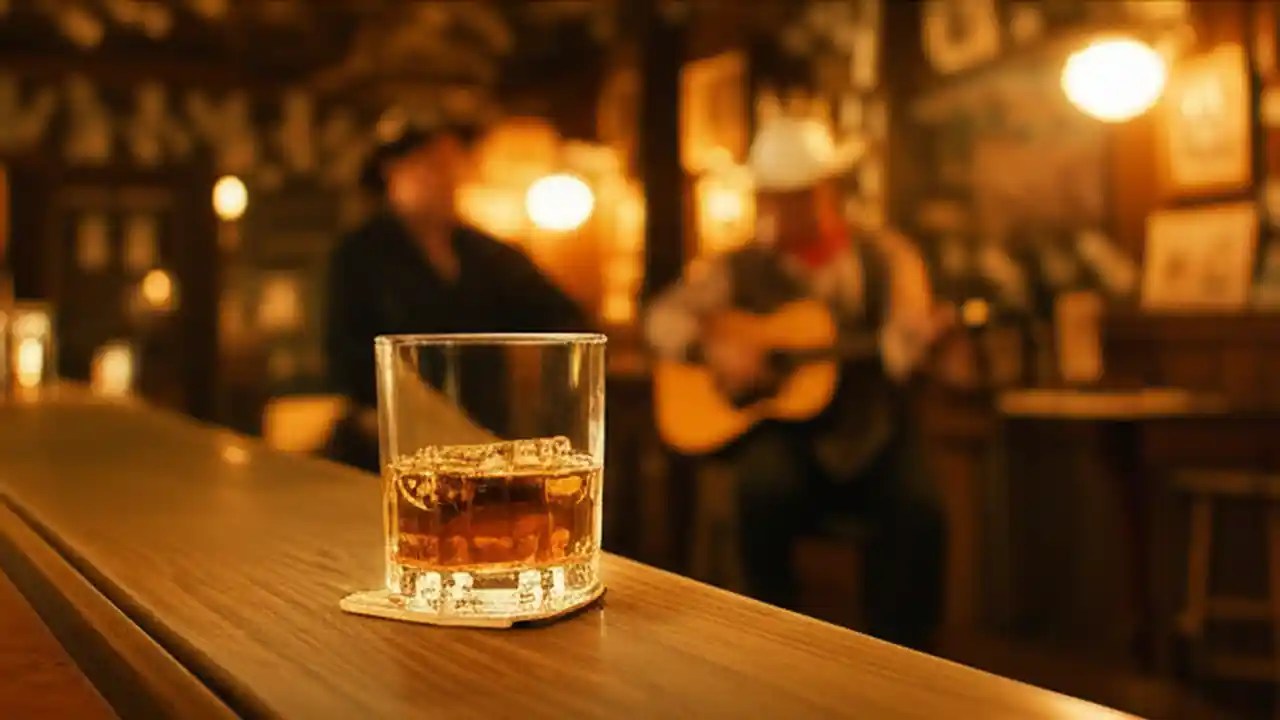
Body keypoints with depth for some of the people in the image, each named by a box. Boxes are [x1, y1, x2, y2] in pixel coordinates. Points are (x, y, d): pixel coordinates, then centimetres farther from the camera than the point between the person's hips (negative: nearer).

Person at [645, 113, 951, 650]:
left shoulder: (886, 257, 3)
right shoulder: (745, 267, 7)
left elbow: (897, 349, -11)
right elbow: (663, 316, 4)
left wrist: (918, 333, -34)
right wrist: (712, 345, -15)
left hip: (870, 436, 0)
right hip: (781, 430, 0)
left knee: (917, 509, -28)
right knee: (766, 486, -32)